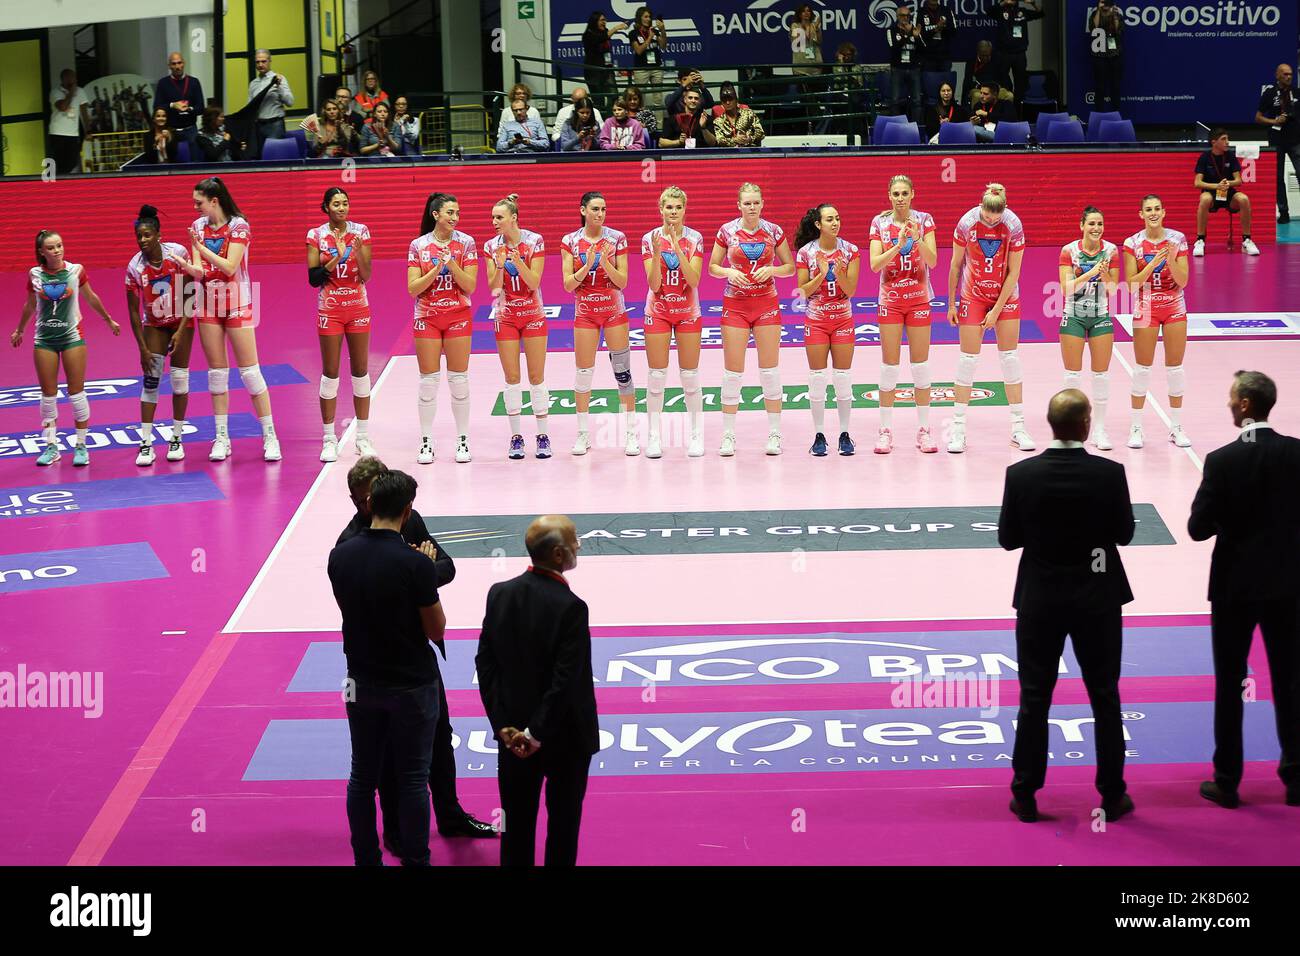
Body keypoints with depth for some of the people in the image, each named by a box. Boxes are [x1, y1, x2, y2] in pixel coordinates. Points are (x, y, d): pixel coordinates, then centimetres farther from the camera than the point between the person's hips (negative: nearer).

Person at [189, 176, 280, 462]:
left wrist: (201, 248, -19)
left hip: (236, 302, -5)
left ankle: (269, 436, 1)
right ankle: (221, 437, 10)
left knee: (249, 371, -5)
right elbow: (198, 268, 4)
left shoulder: (238, 226, -11)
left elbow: (229, 267, -18)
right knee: (217, 371, 5)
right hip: (209, 302, 5)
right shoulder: (199, 226, 6)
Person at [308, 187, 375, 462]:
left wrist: (358, 253, -20)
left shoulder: (361, 232, 0)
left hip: (358, 307, 1)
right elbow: (313, 278, -7)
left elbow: (366, 276, -3)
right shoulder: (316, 235, -2)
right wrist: (336, 258, -20)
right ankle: (329, 440, 5)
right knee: (330, 372, 0)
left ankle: (363, 438, 12)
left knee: (360, 370, 5)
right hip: (329, 309, -1)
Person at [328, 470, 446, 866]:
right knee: (412, 779, 5)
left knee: (362, 775, 12)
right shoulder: (416, 564, -21)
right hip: (411, 685, -4)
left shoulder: (341, 555, -6)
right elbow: (436, 629, -11)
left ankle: (366, 860, 19)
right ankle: (414, 862, 10)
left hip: (362, 682, 4)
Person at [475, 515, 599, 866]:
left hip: (512, 734, 5)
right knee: (563, 823, 12)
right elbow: (566, 681, -24)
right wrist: (538, 734, -16)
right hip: (565, 737, -5)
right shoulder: (570, 607, -23)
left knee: (517, 824, 14)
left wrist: (503, 724, -3)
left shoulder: (500, 594, -5)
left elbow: (485, 663, -3)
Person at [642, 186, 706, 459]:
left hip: (688, 311, 0)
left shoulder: (694, 239, -5)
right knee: (657, 375, -1)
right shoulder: (650, 239, -5)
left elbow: (694, 280, -15)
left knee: (690, 375, 3)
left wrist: (678, 249, -24)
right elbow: (654, 284, -10)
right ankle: (653, 437, 6)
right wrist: (657, 253, -24)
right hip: (658, 311, 0)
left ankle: (696, 435, 11)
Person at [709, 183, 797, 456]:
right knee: (732, 370, -2)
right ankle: (728, 435, 5)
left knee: (770, 369, 1)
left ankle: (774, 433, 8)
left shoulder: (774, 231, 0)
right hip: (735, 305, -1)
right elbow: (713, 267, 5)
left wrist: (771, 269, -13)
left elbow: (790, 267, 7)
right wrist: (730, 272, -15)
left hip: (767, 303, 1)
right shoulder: (727, 231, -1)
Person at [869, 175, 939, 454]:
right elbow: (874, 264, -10)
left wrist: (918, 239, -28)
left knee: (921, 365, 3)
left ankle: (924, 430, 8)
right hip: (890, 300, 0)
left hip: (919, 299, 0)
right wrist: (898, 245, -24)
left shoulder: (924, 220, -2)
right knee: (889, 365, 0)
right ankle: (885, 431, 6)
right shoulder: (880, 223, -2)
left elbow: (932, 260, -10)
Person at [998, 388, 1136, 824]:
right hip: (1097, 600, 0)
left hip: (1040, 600, 0)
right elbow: (1124, 532, -3)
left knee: (1034, 700, 9)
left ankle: (1025, 796, 13)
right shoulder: (1109, 473, -14)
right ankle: (1112, 796, 16)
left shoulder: (1021, 474, -12)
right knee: (1105, 698, 11)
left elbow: (1008, 538, -4)